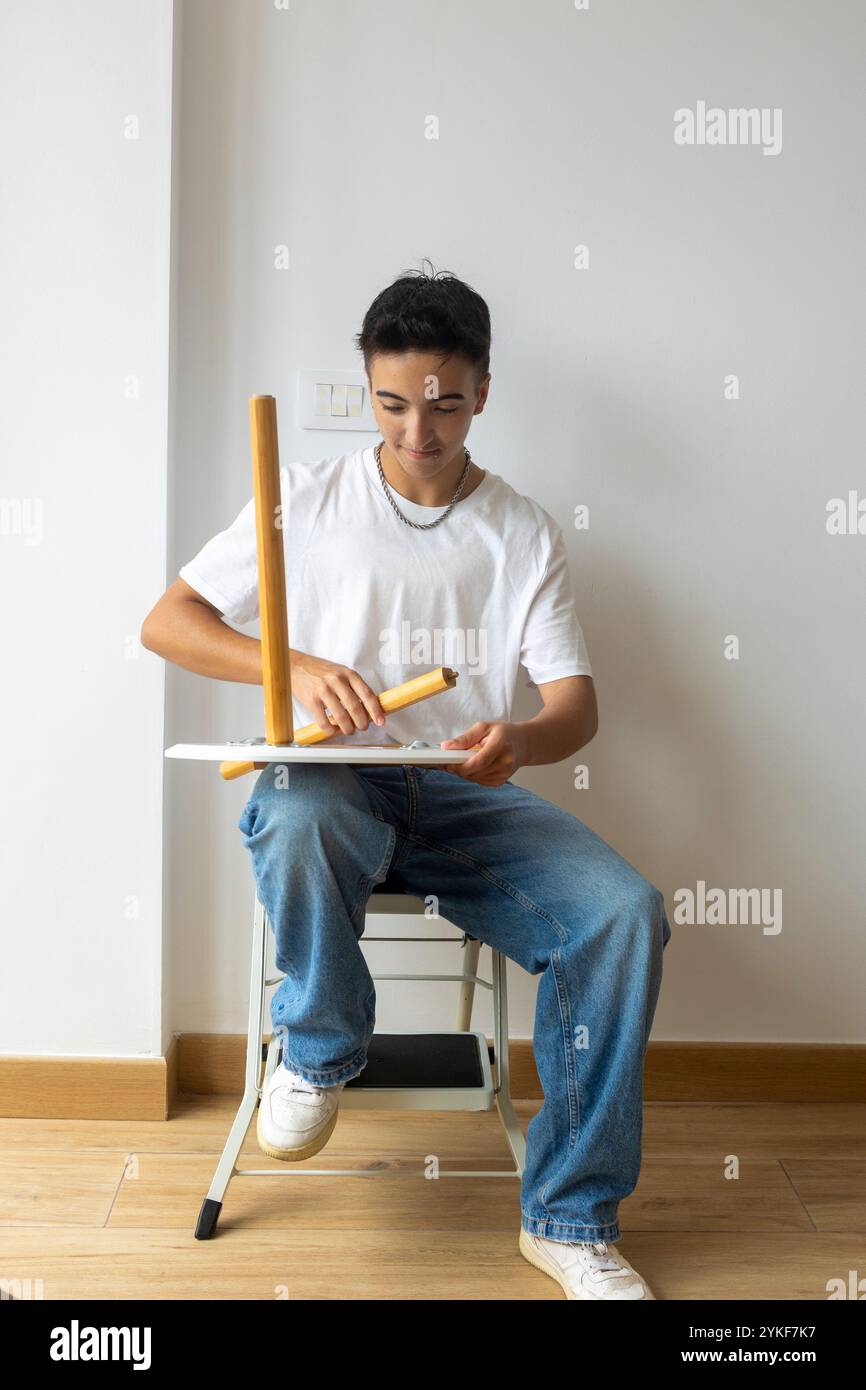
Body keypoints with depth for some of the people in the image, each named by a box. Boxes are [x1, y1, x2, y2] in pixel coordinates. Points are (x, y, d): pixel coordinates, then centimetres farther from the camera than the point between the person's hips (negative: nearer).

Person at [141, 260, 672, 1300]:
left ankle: (569, 1218, -7)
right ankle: (321, 1050, -7)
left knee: (627, 913, -23)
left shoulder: (522, 534, 9)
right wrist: (295, 666, -17)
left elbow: (576, 703, 2)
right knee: (297, 820, -39)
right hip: (335, 782, -1)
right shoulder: (310, 499, 5)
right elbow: (167, 621, 2)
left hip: (468, 794, 2)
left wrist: (523, 738, -24)